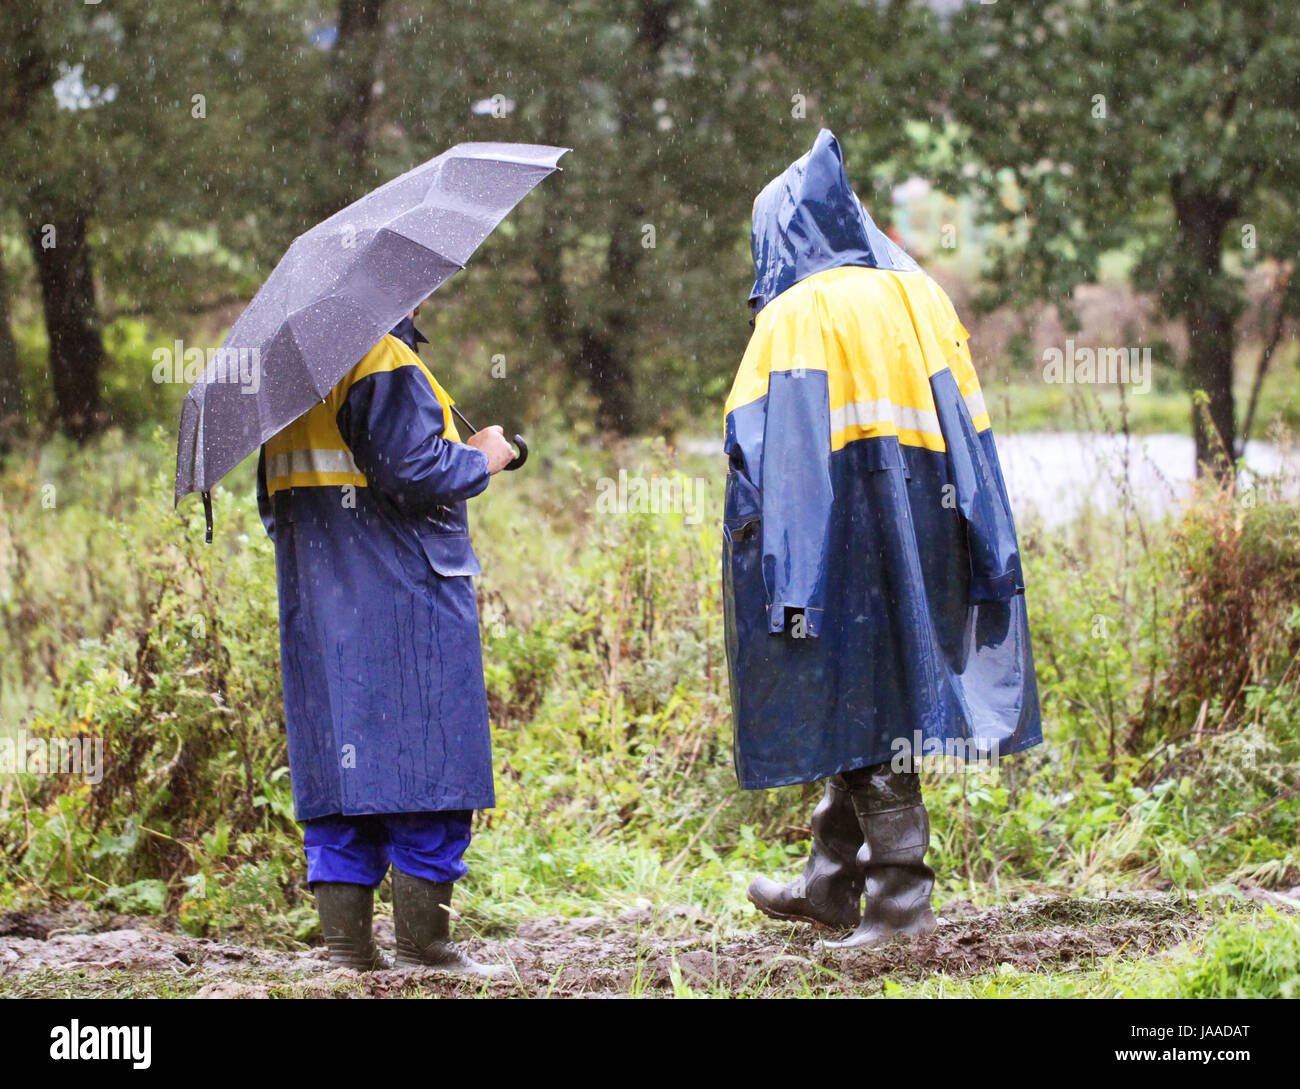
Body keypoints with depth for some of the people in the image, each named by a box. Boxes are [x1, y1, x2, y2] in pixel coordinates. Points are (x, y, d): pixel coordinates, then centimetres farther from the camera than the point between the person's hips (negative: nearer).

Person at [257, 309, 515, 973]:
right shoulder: (385, 364, -13)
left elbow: (272, 499, 16)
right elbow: (412, 471, -19)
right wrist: (482, 460, -4)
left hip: (316, 607, 8)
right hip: (404, 596, -8)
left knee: (338, 761, 7)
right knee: (424, 764, -2)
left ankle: (346, 943, 6)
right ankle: (423, 944, -2)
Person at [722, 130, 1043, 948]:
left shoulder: (797, 315, -7)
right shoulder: (921, 297, 10)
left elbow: (767, 443, -14)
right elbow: (968, 426, 8)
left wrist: (759, 544, -13)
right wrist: (983, 553, 10)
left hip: (839, 536, -6)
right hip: (923, 536, 6)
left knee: (864, 704, -2)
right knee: (877, 700, 14)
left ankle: (901, 897, -5)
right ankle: (831, 886, 23)